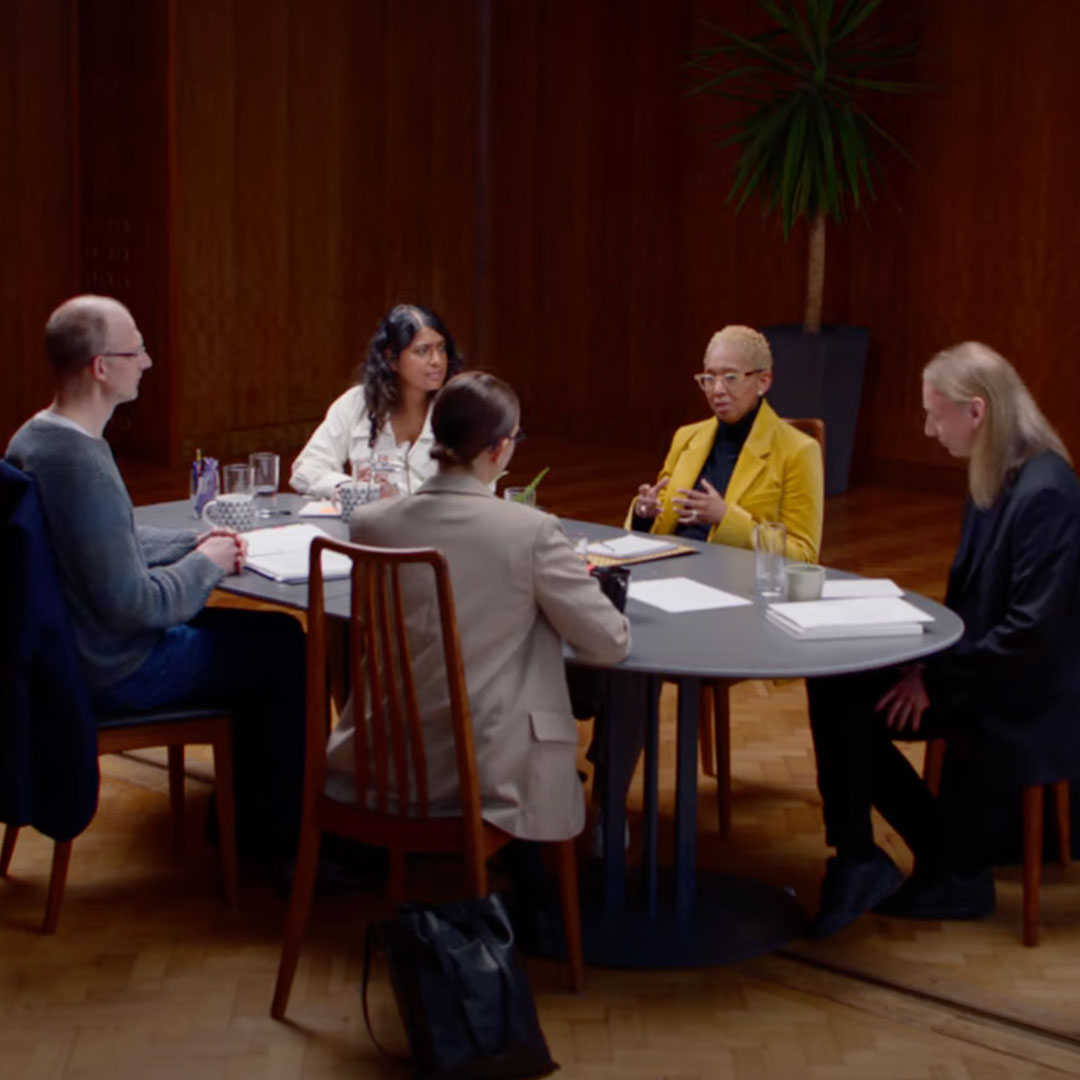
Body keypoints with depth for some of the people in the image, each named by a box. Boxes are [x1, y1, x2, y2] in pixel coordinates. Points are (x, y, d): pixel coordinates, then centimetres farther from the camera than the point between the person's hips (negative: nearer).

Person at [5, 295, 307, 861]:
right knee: (287, 650, 4)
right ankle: (278, 835, 19)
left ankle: (247, 811, 29)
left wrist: (194, 541, 6)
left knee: (259, 638, 21)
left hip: (69, 649, 10)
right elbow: (132, 602, -27)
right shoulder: (82, 464, -29)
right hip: (117, 673, -10)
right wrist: (206, 563, -11)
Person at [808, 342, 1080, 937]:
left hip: (1025, 699, -9)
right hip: (976, 672, 9)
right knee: (836, 692, -7)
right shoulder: (994, 479, 8)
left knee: (847, 703, -18)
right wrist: (928, 660, 0)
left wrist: (937, 678, -18)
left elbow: (1031, 630, -24)